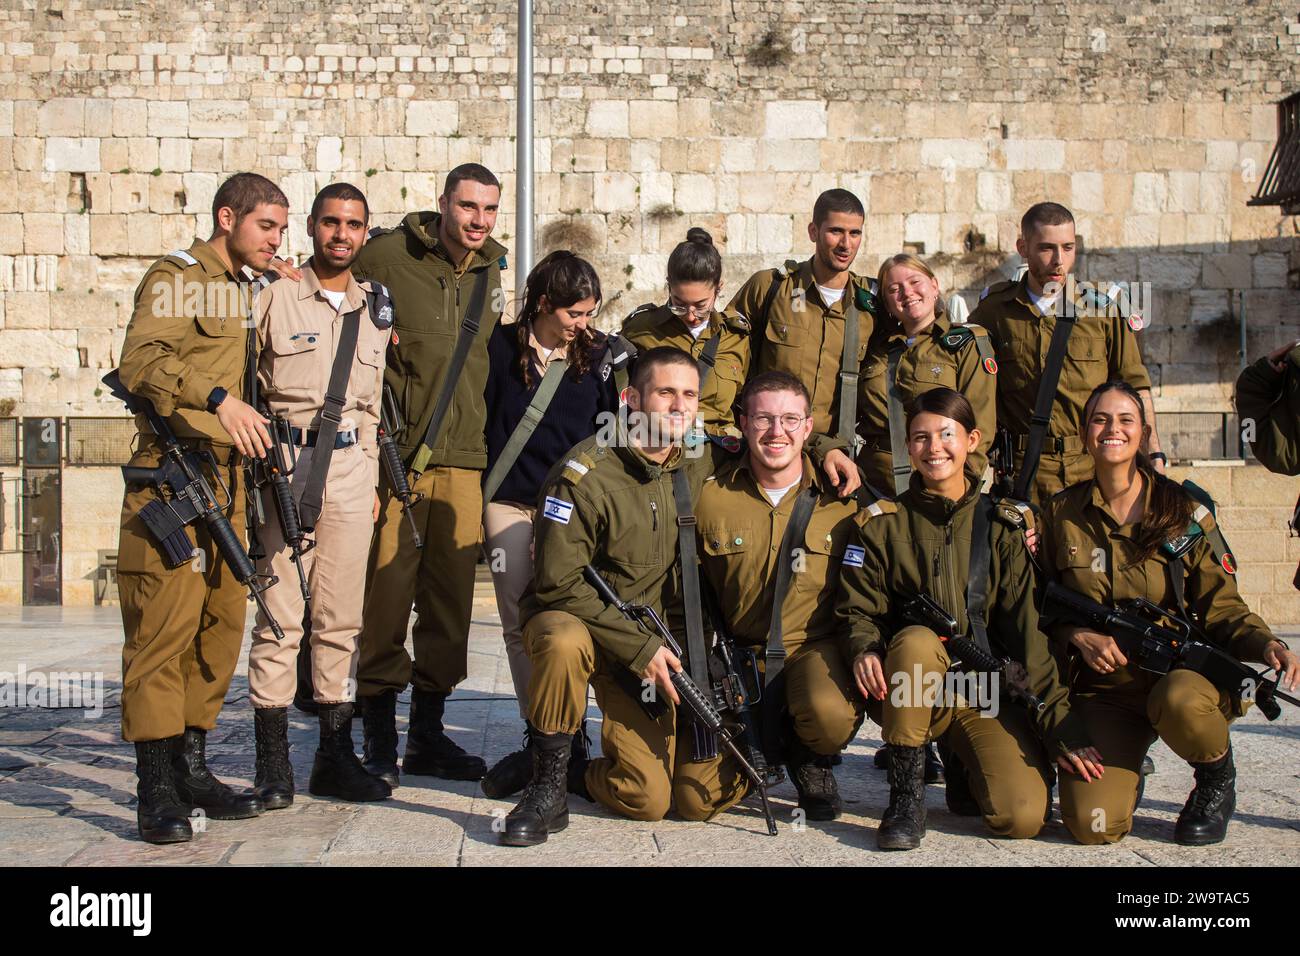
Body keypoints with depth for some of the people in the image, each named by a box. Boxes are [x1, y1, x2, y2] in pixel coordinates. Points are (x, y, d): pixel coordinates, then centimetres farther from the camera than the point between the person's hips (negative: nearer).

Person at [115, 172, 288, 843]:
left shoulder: (245, 291, 22)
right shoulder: (174, 277, -2)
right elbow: (140, 361, -18)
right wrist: (218, 396, -27)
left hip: (228, 474, 8)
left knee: (222, 620, 8)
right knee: (165, 622, -10)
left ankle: (192, 768, 17)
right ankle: (157, 789, -8)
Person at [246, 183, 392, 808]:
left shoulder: (376, 309, 16)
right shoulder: (273, 296, 3)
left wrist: (370, 477, 14)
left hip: (350, 464, 4)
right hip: (283, 460, -4)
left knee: (341, 616, 5)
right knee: (280, 614, -5)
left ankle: (335, 757, 12)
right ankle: (272, 762, 2)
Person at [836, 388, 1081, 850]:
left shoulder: (1001, 526, 3)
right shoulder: (883, 524, 4)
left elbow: (1027, 629, -3)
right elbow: (858, 609, 2)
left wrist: (1061, 727, -10)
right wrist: (864, 650, -24)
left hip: (989, 694, 0)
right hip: (908, 691, 0)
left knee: (1022, 818, -21)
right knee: (916, 639, -36)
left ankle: (965, 770, 14)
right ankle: (906, 792, -20)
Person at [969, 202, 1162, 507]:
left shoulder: (1104, 308, 6)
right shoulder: (994, 309, 6)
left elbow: (1135, 386, 8)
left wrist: (1154, 454, 1)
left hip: (1096, 469, 0)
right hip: (1025, 470, 0)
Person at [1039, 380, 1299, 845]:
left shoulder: (1185, 509, 0)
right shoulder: (1061, 513, 4)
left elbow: (1220, 604, 1)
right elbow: (1044, 608, 10)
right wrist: (1078, 636, -11)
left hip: (1184, 669, -1)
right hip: (1102, 688, 1)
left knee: (1178, 702, -41)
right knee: (1093, 826, -21)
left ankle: (1219, 779, -4)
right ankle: (1123, 775, 18)